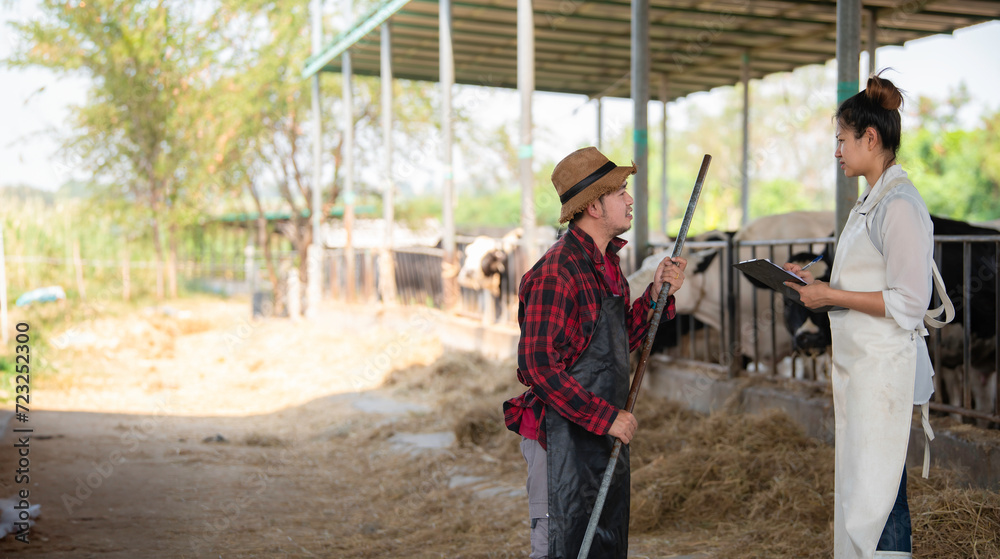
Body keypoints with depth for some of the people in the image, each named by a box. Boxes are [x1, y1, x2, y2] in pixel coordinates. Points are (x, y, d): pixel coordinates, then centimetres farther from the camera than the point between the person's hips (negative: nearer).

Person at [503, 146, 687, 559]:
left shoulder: (606, 264, 12)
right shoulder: (557, 270, -18)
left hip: (605, 436, 9)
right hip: (563, 436, -9)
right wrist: (606, 417, -21)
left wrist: (657, 294, 5)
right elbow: (538, 365, -23)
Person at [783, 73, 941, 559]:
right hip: (856, 365, 10)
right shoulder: (869, 201, 16)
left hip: (885, 367, -10)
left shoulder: (900, 204, -15)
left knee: (874, 498, -8)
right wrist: (817, 284, 12)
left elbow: (908, 303, -19)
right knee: (857, 489, 13)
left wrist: (832, 296, -14)